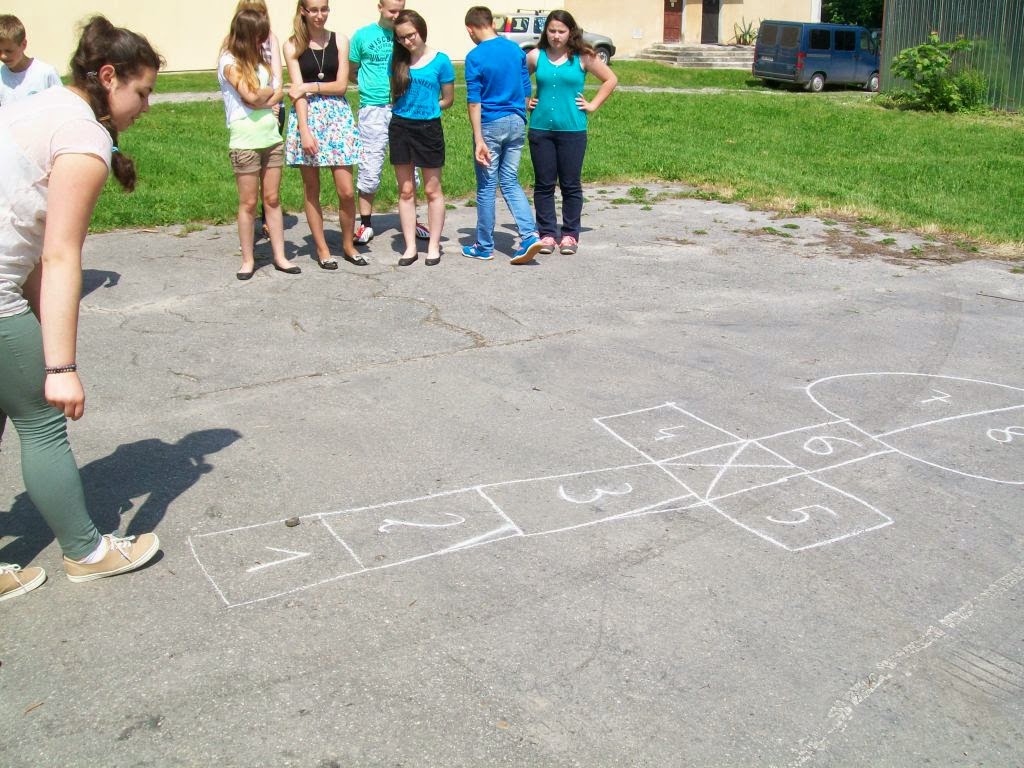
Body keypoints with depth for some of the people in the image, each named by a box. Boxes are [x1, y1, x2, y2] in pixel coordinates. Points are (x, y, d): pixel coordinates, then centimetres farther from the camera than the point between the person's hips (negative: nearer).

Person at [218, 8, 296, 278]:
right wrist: (269, 92, 3)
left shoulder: (259, 58, 13)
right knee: (249, 203, 2)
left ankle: (279, 256, 14)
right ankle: (248, 260, 11)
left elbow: (279, 92, 7)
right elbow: (251, 97, -16)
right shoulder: (230, 62, -8)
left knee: (272, 199, 9)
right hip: (245, 142, -6)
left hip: (271, 137, 6)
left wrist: (262, 98, -11)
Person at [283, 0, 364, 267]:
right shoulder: (292, 46, 2)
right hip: (307, 117, -1)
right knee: (311, 190, 5)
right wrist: (304, 131, -15)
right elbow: (297, 91, -6)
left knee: (346, 191, -3)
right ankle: (321, 248, 17)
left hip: (337, 115, 1)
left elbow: (341, 85, 0)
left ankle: (348, 245, 16)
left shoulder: (339, 41, 5)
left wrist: (310, 87, -9)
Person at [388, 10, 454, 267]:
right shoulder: (398, 60, 4)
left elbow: (448, 100, 2)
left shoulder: (440, 60, -5)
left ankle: (433, 246, 14)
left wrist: (424, 108, 3)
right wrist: (407, 108, 4)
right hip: (400, 128, 3)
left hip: (428, 128, -3)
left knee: (432, 190, 5)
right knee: (405, 191, 6)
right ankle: (410, 247, 13)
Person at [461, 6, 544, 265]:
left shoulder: (474, 57, -10)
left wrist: (479, 140, -14)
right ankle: (529, 235, -4)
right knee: (510, 182, 12)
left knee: (486, 186, 5)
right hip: (517, 123, 5)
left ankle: (484, 246, 15)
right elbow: (527, 91, 10)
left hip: (491, 125, -5)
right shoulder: (516, 49, 6)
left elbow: (474, 101, -14)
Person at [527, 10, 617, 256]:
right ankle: (547, 233, 14)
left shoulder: (583, 57, 0)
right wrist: (525, 101, 8)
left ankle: (570, 234, 13)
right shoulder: (535, 56, 4)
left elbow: (611, 79, 7)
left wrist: (593, 105, 1)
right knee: (544, 184, 5)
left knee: (570, 185, 4)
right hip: (540, 129, 2)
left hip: (572, 130, -1)